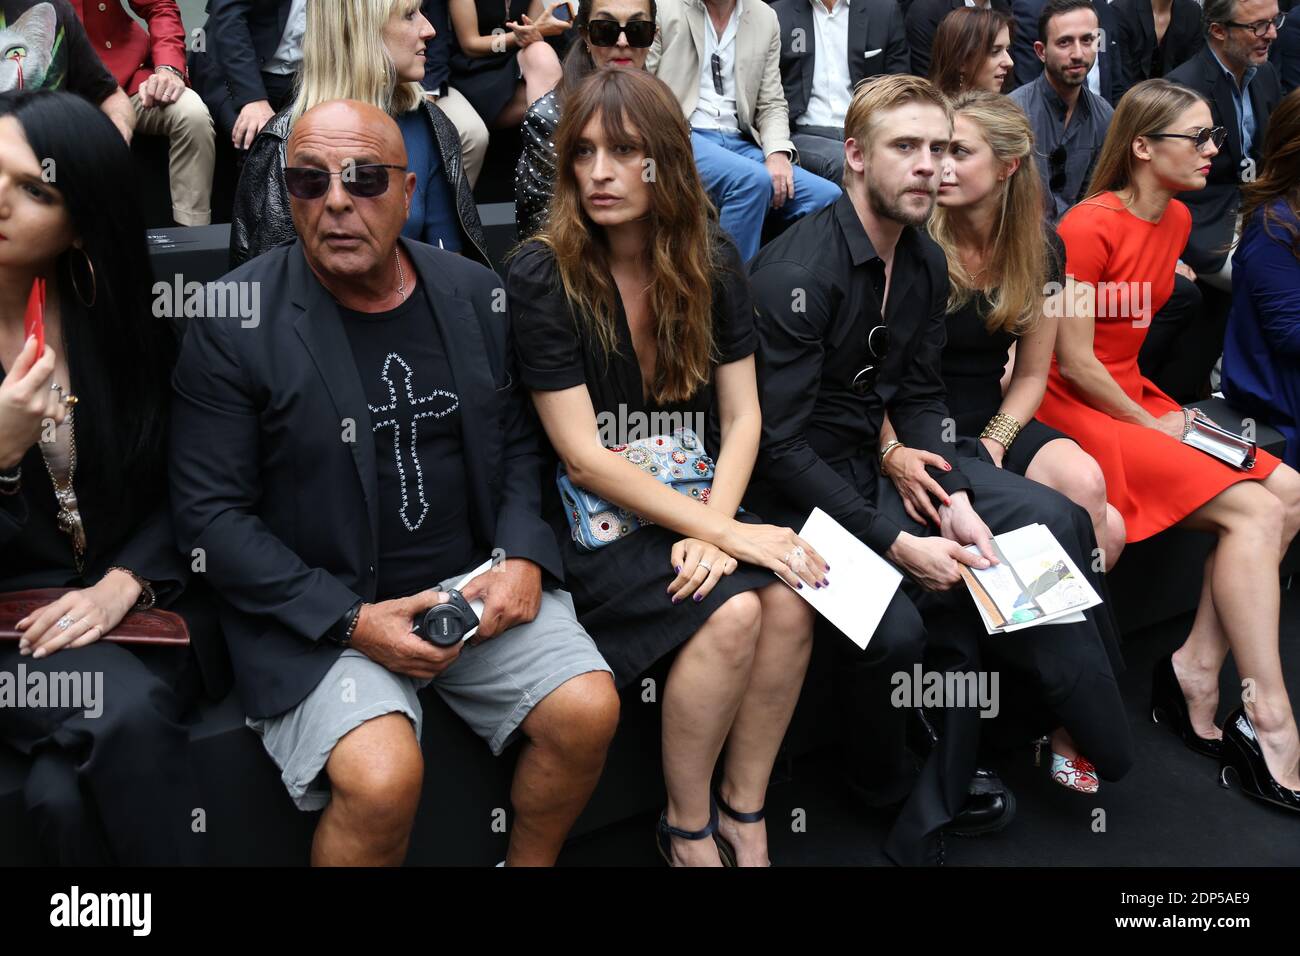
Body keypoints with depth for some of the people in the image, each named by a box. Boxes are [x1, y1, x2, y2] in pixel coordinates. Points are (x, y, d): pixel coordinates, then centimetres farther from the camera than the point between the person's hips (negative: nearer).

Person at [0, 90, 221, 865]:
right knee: (123, 711, -31)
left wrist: (123, 585, -14)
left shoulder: (124, 319, 1)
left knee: (66, 794, -26)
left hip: (136, 606, 1)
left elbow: (178, 490, 3)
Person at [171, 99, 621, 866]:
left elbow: (517, 442, 13)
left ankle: (529, 863, 15)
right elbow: (211, 513, -9)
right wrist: (350, 620, -17)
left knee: (589, 710, -14)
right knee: (383, 776, -27)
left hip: (474, 581, 4)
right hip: (318, 609, -4)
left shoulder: (475, 294, 5)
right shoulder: (234, 322, -8)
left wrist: (522, 557, -5)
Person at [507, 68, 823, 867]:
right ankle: (688, 829, -3)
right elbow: (585, 458, -16)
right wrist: (728, 533, -20)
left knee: (792, 599, -22)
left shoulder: (714, 263, 3)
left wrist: (715, 527, -17)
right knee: (732, 610, -27)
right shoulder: (542, 276, -12)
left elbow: (742, 418, 2)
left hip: (696, 502, 5)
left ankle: (744, 810, 0)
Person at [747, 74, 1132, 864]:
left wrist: (955, 497, -11)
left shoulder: (926, 262, 5)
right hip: (803, 482, -8)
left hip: (882, 454, 8)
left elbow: (921, 396, 8)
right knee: (900, 623, -30)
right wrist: (897, 542, -25)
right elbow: (780, 444, -23)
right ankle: (884, 773, 7)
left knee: (1055, 519, -4)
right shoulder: (796, 272, -21)